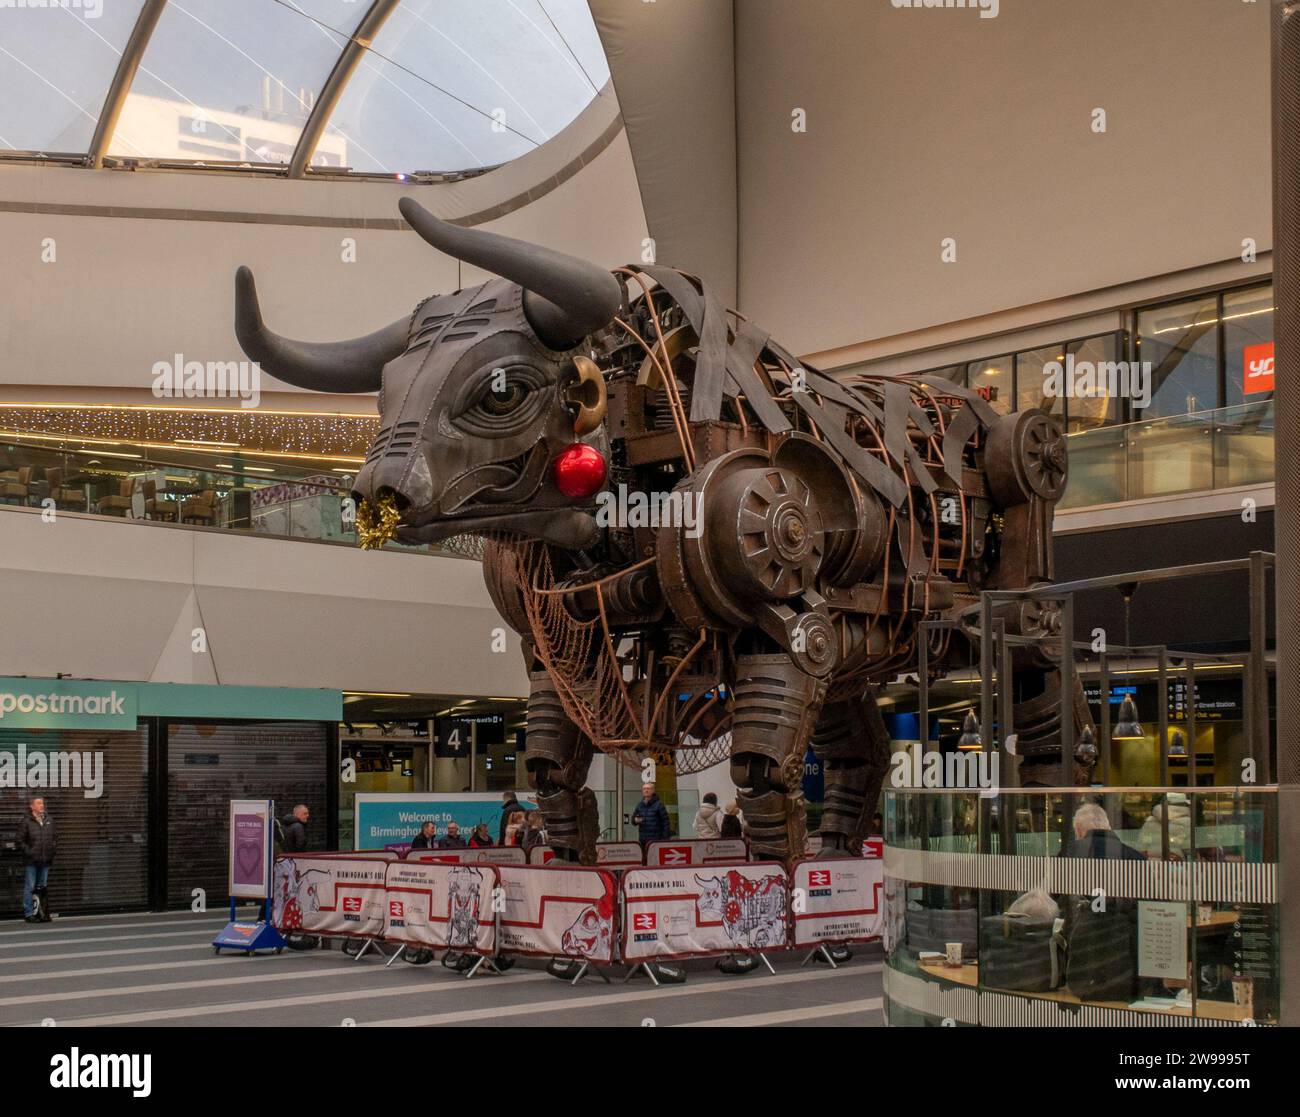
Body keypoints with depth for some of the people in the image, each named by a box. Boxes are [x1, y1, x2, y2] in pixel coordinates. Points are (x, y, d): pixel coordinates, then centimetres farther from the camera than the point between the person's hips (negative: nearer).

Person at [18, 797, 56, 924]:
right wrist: (29, 852, -14)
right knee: (29, 888, -2)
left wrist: (53, 849, 6)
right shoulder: (26, 822, -7)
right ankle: (29, 914, 2)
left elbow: (54, 837, 19)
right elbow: (20, 841, -7)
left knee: (42, 887, 11)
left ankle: (43, 913, 16)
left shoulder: (49, 820, 9)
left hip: (45, 861, 5)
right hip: (31, 861, -5)